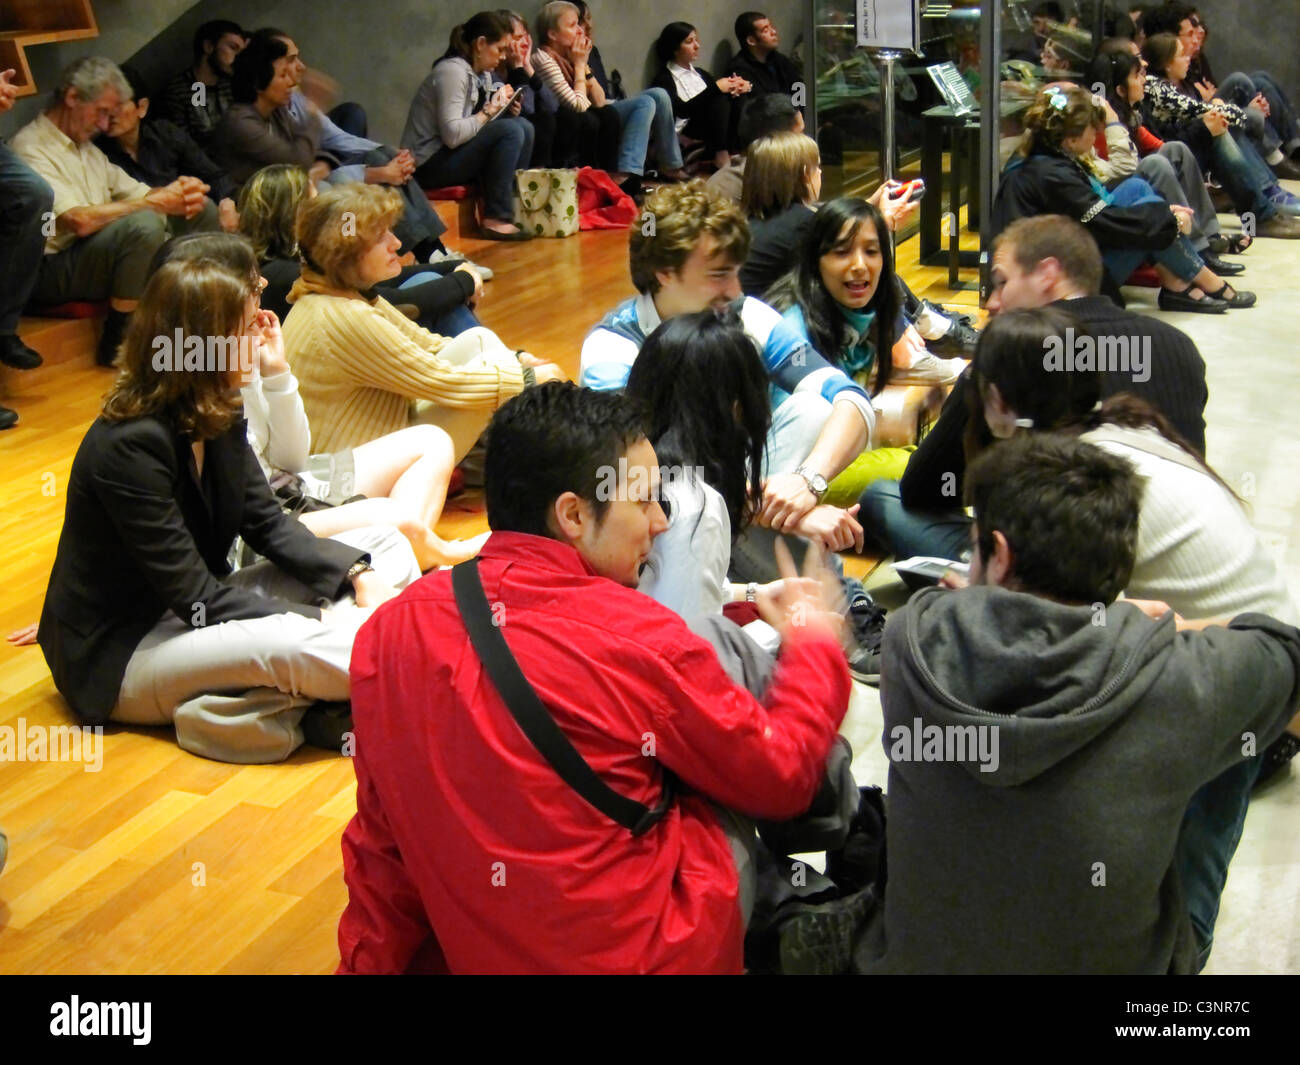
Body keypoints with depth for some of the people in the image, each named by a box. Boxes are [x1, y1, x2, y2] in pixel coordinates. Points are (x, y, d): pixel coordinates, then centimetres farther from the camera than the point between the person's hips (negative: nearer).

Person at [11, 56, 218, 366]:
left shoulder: (87, 149, 20)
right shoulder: (31, 148, -11)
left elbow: (138, 192, 17)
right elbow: (80, 221, -24)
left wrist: (180, 193, -7)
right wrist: (158, 203, -20)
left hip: (103, 250, 9)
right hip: (54, 269, -9)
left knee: (202, 209, 2)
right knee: (143, 224, -35)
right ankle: (117, 342, -22)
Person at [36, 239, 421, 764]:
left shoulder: (216, 416, 1)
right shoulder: (129, 444, -24)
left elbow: (268, 524, 4)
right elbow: (196, 599, -25)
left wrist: (357, 574, -12)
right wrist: (324, 621, -24)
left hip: (190, 616, 10)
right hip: (118, 652, -9)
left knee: (388, 548, 1)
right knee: (290, 645, -39)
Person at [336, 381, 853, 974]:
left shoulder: (387, 632, -6)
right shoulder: (637, 641, -20)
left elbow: (380, 846, 2)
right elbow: (782, 778, -5)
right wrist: (816, 645, 11)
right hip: (639, 953, -5)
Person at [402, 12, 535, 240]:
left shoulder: (482, 76, 10)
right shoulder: (452, 71, -18)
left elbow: (474, 126, 12)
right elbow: (452, 135, -26)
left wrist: (505, 109, -3)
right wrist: (489, 111, -17)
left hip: (453, 156, 9)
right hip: (429, 165, -9)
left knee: (523, 127, 1)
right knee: (510, 131, -21)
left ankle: (516, 206, 0)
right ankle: (495, 219, -19)